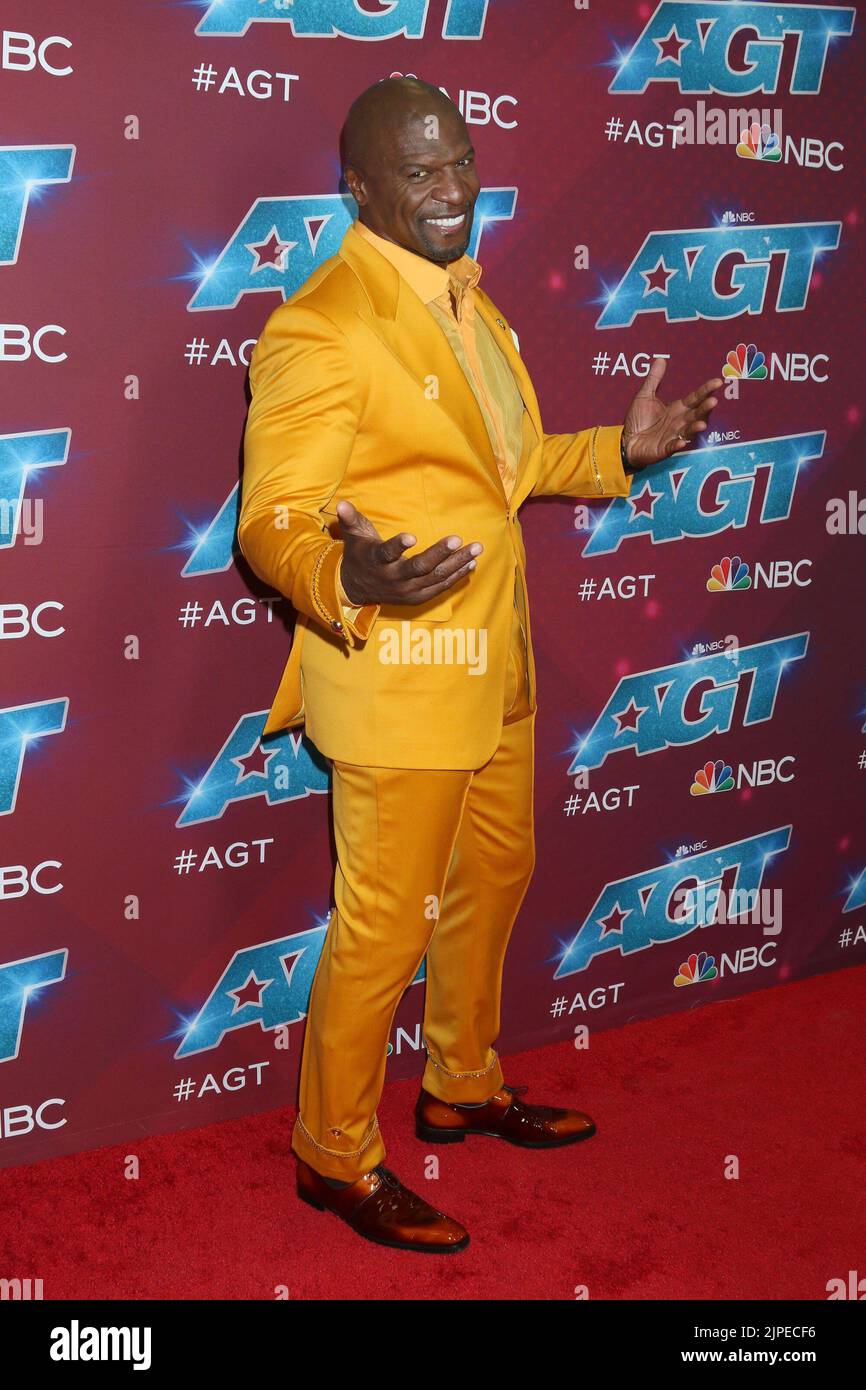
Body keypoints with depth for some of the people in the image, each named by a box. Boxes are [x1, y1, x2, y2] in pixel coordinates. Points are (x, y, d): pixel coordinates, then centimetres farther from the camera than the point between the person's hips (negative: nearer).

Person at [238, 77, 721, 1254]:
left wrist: (618, 451, 9)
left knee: (494, 881, 21)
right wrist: (346, 578, -40)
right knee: (384, 927, 2)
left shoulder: (465, 298, 12)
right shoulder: (321, 332, -18)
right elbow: (273, 519, -20)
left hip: (493, 668, 9)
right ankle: (337, 1156, 24)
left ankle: (464, 1089, 43)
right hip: (396, 680, -9)